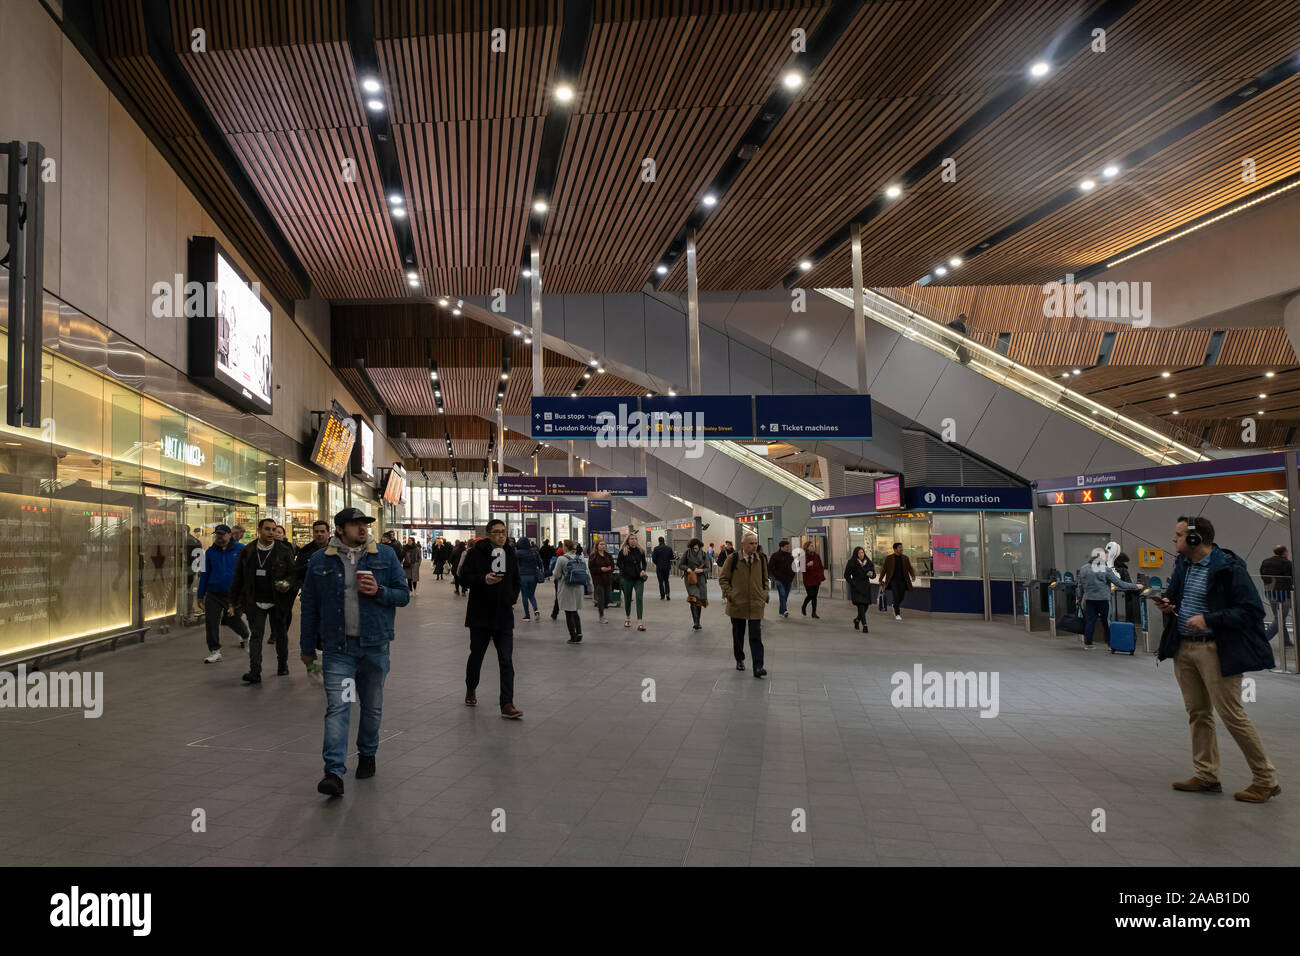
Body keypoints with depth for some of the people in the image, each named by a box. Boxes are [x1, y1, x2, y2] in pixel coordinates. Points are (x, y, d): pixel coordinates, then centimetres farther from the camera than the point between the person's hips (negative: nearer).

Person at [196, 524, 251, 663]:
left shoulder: (240, 550, -4)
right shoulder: (210, 552, 4)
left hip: (233, 594, -2)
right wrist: (201, 595, 10)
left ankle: (246, 636, 42)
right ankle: (214, 651, 12)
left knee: (234, 620, 11)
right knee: (211, 623, -1)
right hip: (213, 594, 3)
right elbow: (204, 574, 11)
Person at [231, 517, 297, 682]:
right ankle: (255, 672, -9)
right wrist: (235, 600, 10)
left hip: (278, 601, 0)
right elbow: (238, 577, 11)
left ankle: (282, 665, 29)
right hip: (255, 601, 1)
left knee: (280, 634, 12)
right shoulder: (246, 552, 5)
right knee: (255, 635, -6)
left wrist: (287, 584, -19)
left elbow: (293, 573, 3)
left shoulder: (284, 551, -1)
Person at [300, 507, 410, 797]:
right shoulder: (320, 561, 1)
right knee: (337, 707, -11)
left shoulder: (385, 556, 1)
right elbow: (309, 607, 8)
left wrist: (379, 591, -16)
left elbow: (403, 595, 4)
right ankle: (334, 772, -11)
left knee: (372, 707, 15)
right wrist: (307, 648, 9)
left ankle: (367, 755, 36)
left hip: (375, 645, 1)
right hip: (337, 647, -1)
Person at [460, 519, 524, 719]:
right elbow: (464, 579, -9)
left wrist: (512, 598, 6)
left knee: (506, 661, -5)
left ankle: (507, 704, -5)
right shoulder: (476, 553, -6)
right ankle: (471, 690, 40)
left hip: (504, 615, 3)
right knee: (476, 655, 15)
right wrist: (484, 579, -24)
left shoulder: (510, 554, 8)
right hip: (480, 614, -2)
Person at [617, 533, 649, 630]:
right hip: (627, 578, -1)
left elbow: (644, 562, 16)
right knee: (627, 598, 11)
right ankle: (627, 618, 32)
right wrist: (623, 572, -6)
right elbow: (619, 563, 4)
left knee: (639, 598, -10)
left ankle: (639, 622, -13)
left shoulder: (640, 551, 6)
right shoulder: (623, 551, -2)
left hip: (638, 578, 1)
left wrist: (643, 570, -1)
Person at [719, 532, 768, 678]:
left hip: (756, 605, 1)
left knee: (756, 637, -6)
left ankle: (758, 667, -9)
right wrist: (729, 594, -8)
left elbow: (764, 580, 16)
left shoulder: (761, 560, 5)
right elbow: (722, 577, 1)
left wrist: (764, 597, 6)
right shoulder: (733, 559, -5)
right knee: (738, 634, 13)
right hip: (737, 604, -1)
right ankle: (739, 660, 32)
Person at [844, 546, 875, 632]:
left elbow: (874, 574, 10)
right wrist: (853, 584, -10)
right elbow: (847, 576, -2)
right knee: (861, 606, -12)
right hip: (857, 588, -5)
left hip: (866, 587, 5)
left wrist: (871, 575, -13)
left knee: (866, 605, 8)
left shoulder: (868, 563, 6)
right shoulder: (851, 563, -6)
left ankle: (857, 620, 36)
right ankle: (864, 626, -11)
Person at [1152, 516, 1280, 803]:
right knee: (1197, 714, 12)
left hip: (1215, 650, -8)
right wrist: (1167, 604, 4)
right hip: (1183, 648, 8)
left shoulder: (1228, 568, -14)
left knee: (1231, 714, -5)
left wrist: (1208, 620, -23)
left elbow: (1251, 611, -16)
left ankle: (1266, 780, 10)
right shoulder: (1183, 565, 11)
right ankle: (1207, 777, 21)